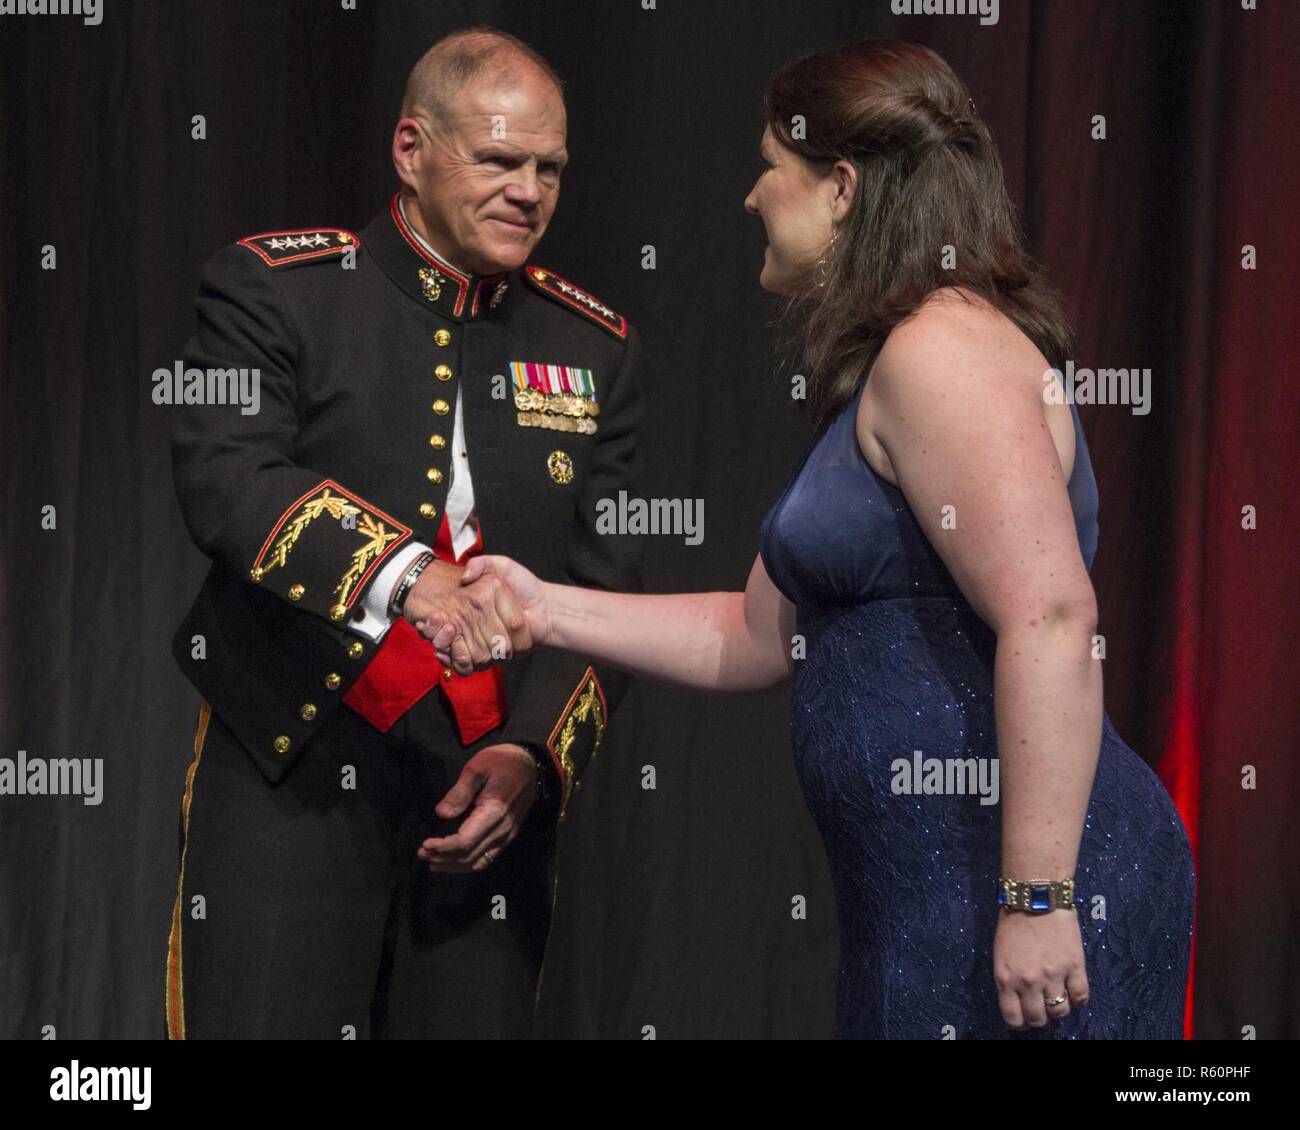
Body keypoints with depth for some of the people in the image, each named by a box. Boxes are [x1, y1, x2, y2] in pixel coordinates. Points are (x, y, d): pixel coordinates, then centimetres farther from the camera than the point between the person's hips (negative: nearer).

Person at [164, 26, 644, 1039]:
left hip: (493, 790, 3)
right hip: (293, 775, -3)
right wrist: (406, 575, -32)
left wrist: (532, 753, -6)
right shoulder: (273, 290, 0)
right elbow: (224, 481, -17)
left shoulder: (595, 346, 12)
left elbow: (607, 587, 9)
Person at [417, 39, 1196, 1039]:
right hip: (931, 895, 10)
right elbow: (761, 637, 21)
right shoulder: (887, 367, 19)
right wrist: (548, 610, 15)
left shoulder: (942, 347, -14)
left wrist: (1036, 899, -27)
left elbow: (1050, 620, -25)